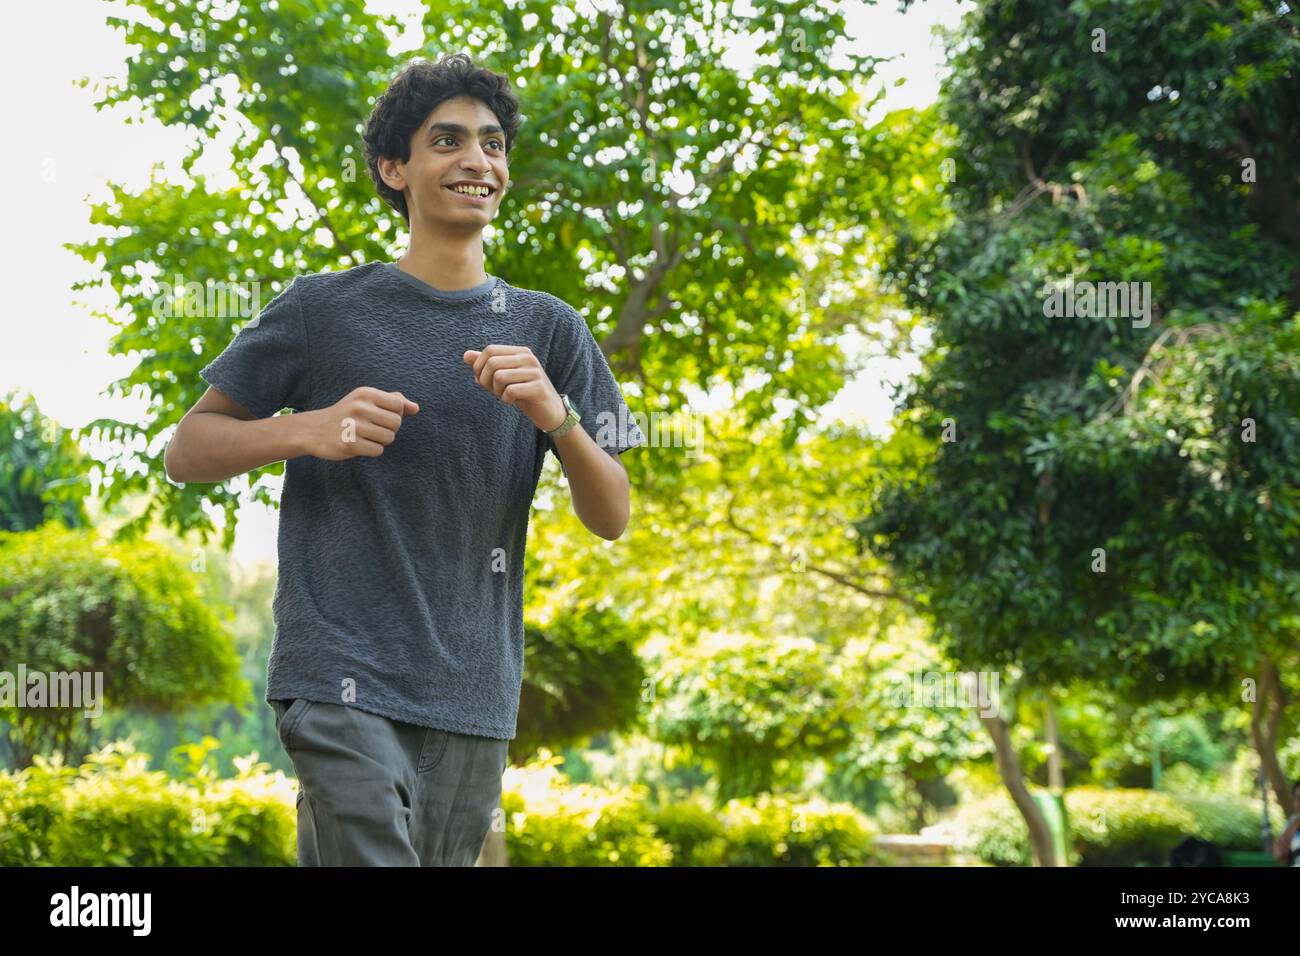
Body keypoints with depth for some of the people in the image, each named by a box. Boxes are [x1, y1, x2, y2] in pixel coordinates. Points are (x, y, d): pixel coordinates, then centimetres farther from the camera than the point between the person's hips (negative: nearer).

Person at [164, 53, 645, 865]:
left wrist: (557, 417, -13)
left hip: (474, 699, 3)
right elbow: (187, 452, 6)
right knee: (372, 855, -17)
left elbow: (613, 520, 6)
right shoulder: (325, 310, 2)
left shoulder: (548, 329, 9)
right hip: (343, 681, -3)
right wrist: (308, 430, -12)